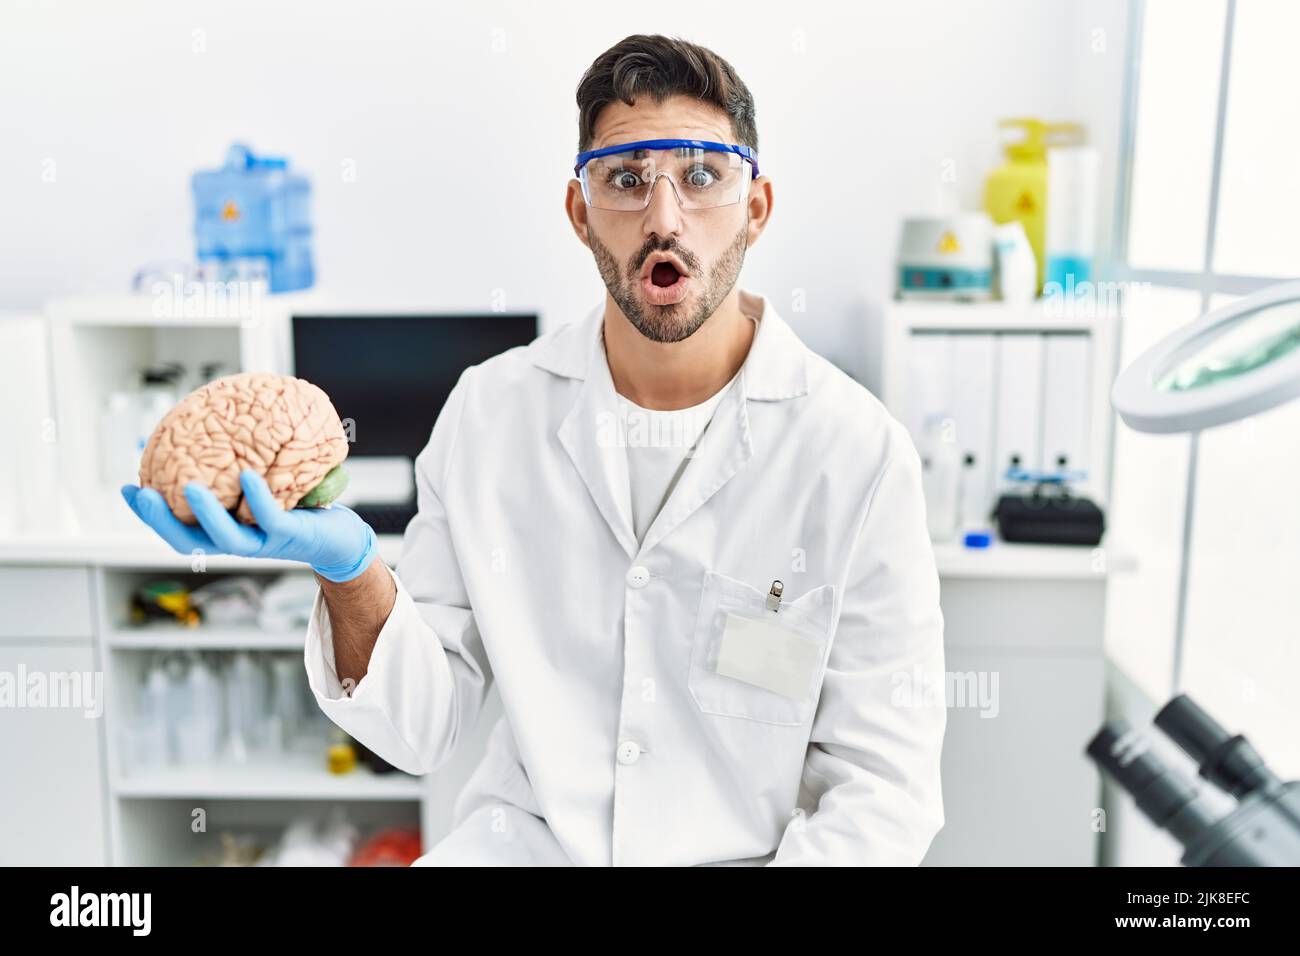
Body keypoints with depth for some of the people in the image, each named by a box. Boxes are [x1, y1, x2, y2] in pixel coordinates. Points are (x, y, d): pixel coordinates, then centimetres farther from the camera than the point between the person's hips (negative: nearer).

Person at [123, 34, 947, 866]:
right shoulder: (490, 411, -3)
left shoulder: (858, 452, -11)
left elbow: (883, 784, -8)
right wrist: (351, 572, -19)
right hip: (528, 836, 1)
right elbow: (426, 729, -1)